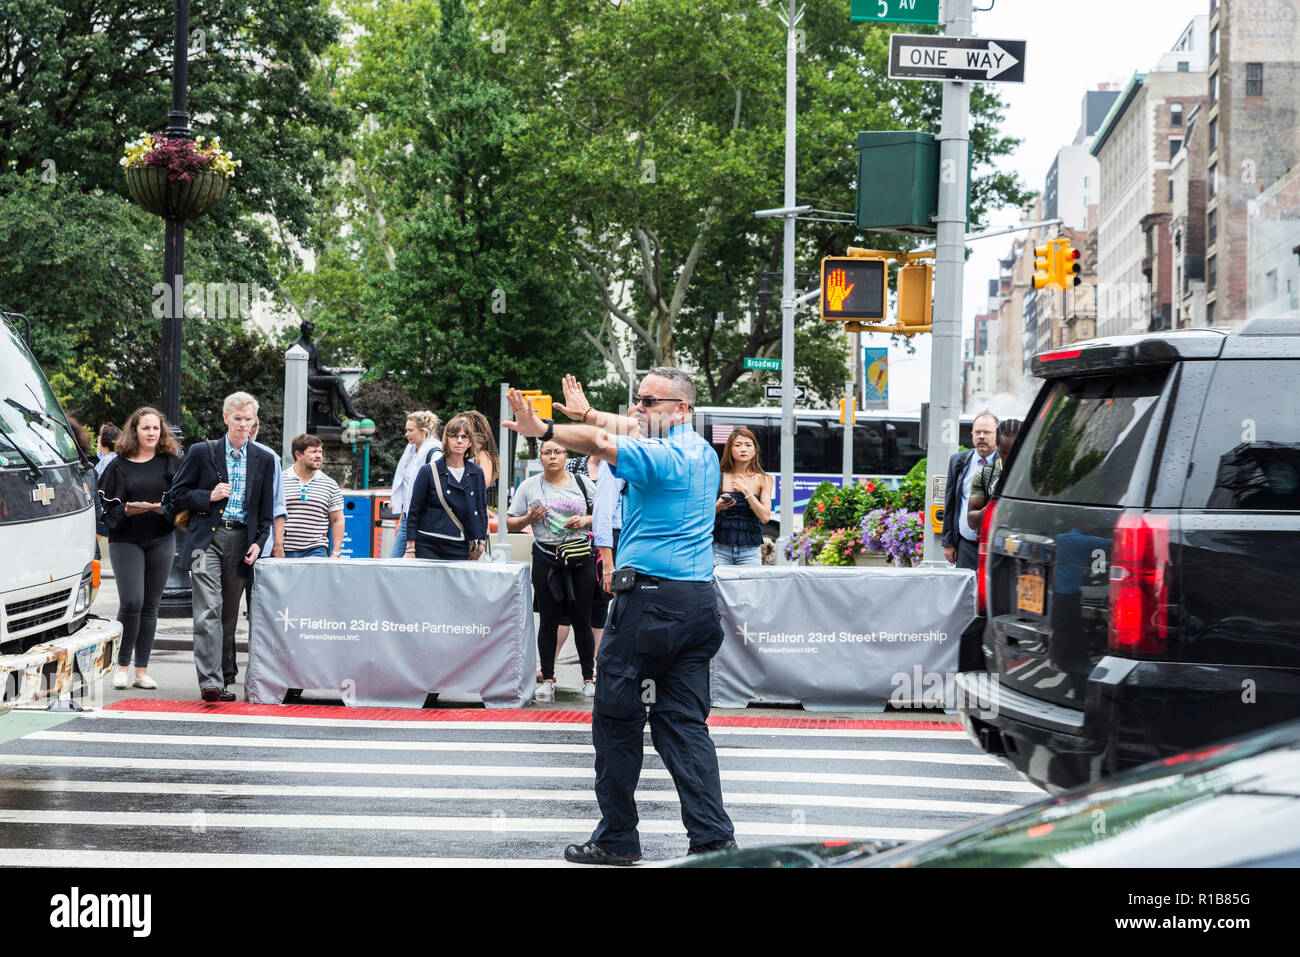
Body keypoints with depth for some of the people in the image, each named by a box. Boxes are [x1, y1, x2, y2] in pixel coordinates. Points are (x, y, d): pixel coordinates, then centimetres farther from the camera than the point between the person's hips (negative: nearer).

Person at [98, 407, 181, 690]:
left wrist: (165, 508, -14)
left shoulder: (171, 463, 8)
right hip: (126, 539, -2)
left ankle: (142, 671, 9)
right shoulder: (119, 465, 3)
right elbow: (109, 507, 2)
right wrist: (127, 510, -18)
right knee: (131, 602, -13)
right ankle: (121, 664, 2)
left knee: (150, 605, 4)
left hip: (161, 539, 2)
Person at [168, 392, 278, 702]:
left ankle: (223, 679, 19)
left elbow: (266, 509, 14)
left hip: (241, 541, 3)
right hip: (207, 539, -3)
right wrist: (209, 497, -9)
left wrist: (259, 543, 2)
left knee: (229, 614, 9)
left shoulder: (264, 460, 12)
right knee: (208, 609, -15)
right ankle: (209, 681, -20)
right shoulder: (202, 452, 4)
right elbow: (178, 493, 7)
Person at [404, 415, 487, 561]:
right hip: (428, 548, -2)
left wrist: (480, 542, 11)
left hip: (461, 549, 2)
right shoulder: (428, 471, 2)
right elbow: (414, 512, 3)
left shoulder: (477, 474, 11)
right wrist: (410, 549, -2)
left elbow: (482, 511, 19)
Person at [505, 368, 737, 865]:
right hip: (699, 600, 9)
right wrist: (588, 413, 39)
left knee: (617, 717, 2)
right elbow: (635, 431, 31)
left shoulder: (661, 457, -12)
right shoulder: (702, 452, 16)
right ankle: (713, 838, 0)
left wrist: (542, 428, -24)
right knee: (684, 723, 8)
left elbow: (601, 443, -27)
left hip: (651, 597, -8)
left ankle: (617, 839, 8)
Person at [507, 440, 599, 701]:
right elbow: (510, 524, 8)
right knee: (549, 621, 3)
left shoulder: (582, 482, 7)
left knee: (581, 621, 2)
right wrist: (528, 519, -12)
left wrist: (584, 521, -7)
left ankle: (589, 678, 10)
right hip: (546, 560, 0)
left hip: (580, 559, 0)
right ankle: (547, 679, 10)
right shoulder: (529, 486, 6)